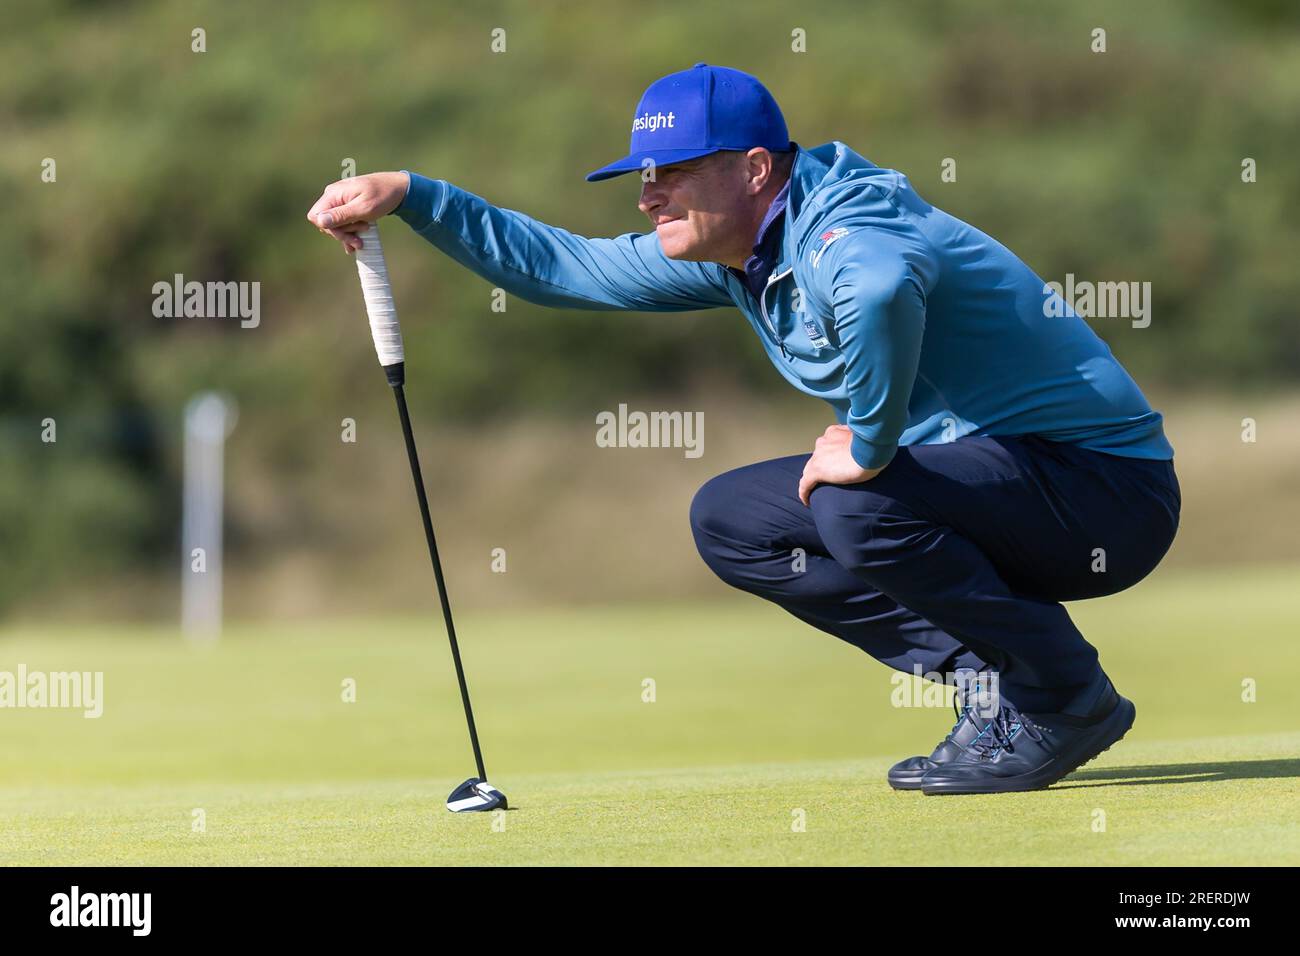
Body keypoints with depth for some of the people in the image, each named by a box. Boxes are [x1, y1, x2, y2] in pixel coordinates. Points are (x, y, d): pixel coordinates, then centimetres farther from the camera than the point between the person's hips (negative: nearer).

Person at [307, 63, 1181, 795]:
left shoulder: (842, 231, -24)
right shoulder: (741, 255, 7)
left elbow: (879, 289, -51)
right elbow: (566, 269, 15)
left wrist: (870, 445, -37)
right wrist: (409, 196, 9)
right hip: (1001, 484, 10)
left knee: (857, 504, -33)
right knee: (731, 521, 8)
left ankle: (1067, 702, -12)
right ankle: (994, 683, 5)